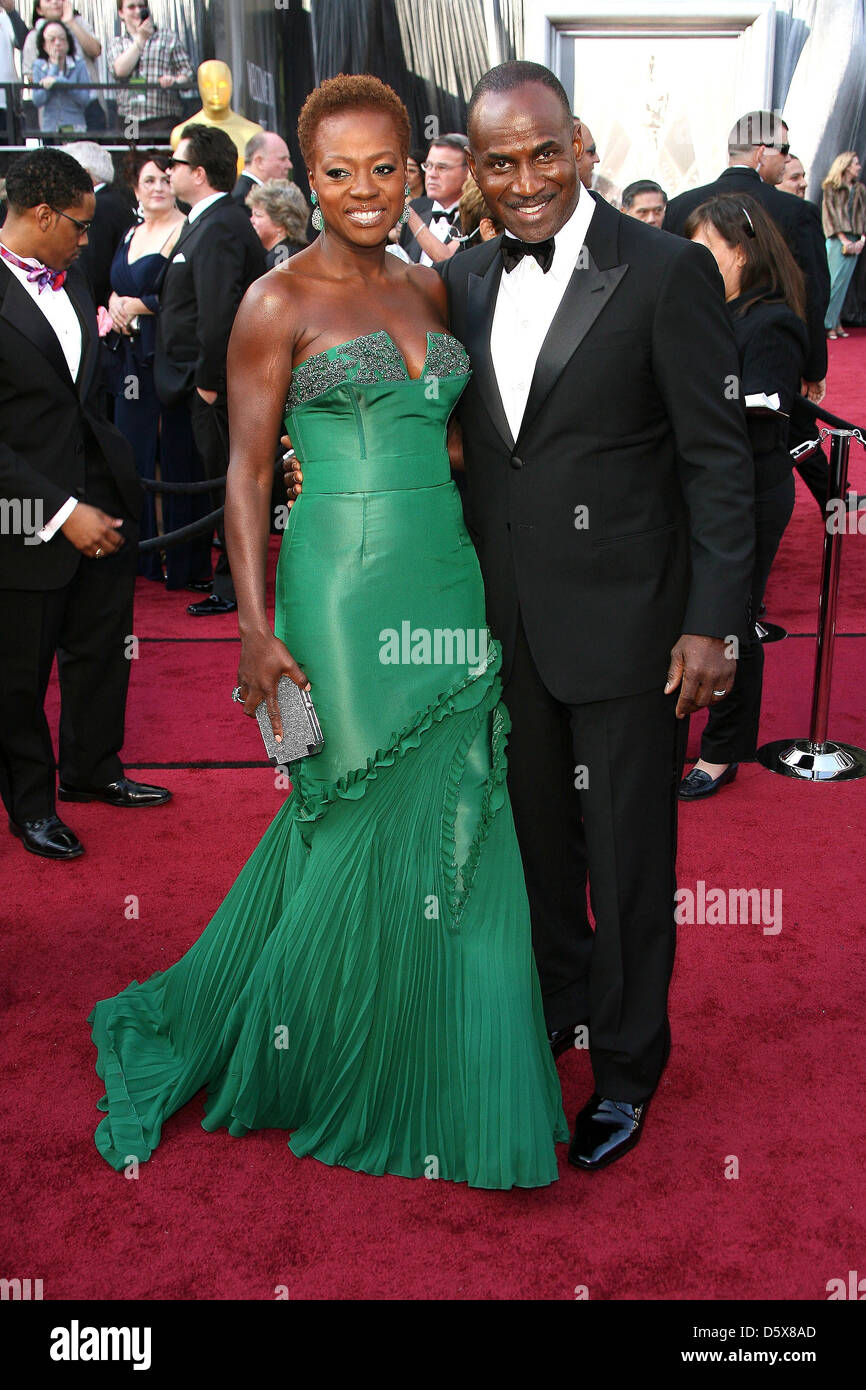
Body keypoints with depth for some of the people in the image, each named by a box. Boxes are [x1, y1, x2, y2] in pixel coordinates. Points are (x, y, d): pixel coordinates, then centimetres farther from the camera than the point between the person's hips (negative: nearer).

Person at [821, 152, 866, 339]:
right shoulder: (832, 188, 1)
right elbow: (831, 213, -5)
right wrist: (844, 240, -11)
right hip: (837, 240, -5)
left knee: (843, 283, 4)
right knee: (835, 282, -11)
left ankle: (835, 323, 6)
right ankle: (827, 324, -9)